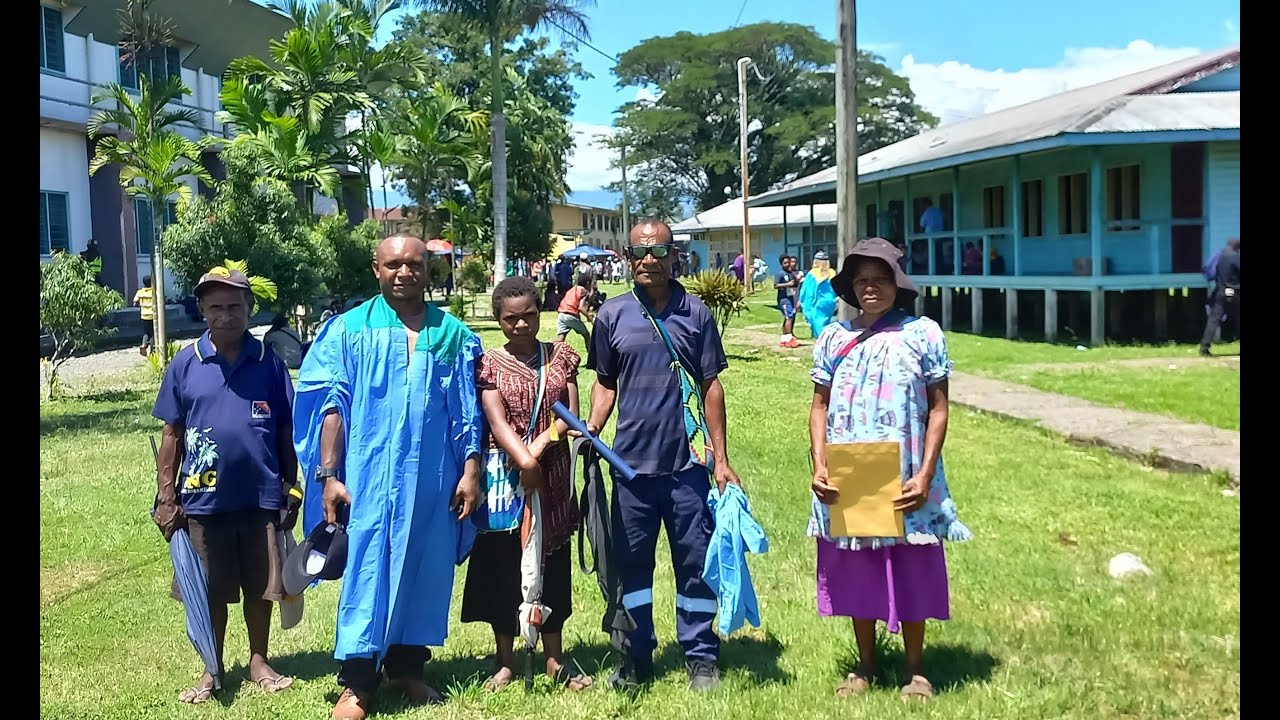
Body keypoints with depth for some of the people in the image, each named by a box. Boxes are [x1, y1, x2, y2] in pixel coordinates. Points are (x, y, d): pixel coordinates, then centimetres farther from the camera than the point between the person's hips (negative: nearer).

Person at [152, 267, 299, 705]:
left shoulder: (268, 362, 0)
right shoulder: (186, 364, -1)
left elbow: (286, 431, 4)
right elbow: (171, 434, 3)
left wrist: (290, 491, 4)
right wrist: (166, 497, 0)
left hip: (262, 497, 0)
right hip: (204, 499, 0)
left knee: (261, 586, 10)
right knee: (211, 591, 12)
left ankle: (259, 662, 28)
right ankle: (214, 670, 28)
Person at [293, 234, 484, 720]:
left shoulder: (452, 334, 6)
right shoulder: (349, 330, 1)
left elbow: (468, 411, 8)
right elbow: (331, 406, -2)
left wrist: (471, 470, 2)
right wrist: (328, 475, -7)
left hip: (433, 478, 3)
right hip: (370, 475, -2)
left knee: (425, 569, 10)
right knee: (367, 570, 1)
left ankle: (407, 668, 25)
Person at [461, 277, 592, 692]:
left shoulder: (560, 357, 6)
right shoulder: (490, 364, -1)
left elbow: (571, 414, 0)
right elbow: (497, 421, -12)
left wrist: (541, 442, -17)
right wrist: (525, 461, -25)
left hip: (553, 475, 2)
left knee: (553, 561, 9)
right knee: (503, 565, 5)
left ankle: (554, 658, 21)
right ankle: (506, 661, 18)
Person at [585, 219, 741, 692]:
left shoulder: (696, 314, 1)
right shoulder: (612, 315, 3)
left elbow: (710, 387, 3)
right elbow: (605, 384, 10)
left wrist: (720, 458, 1)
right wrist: (590, 431, -7)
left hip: (688, 462, -1)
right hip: (631, 462, 1)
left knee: (695, 561, 5)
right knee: (632, 561, 10)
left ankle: (701, 657, 20)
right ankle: (637, 657, 24)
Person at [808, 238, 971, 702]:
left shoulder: (923, 333, -4)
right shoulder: (834, 338, 3)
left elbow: (938, 408, -3)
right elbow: (820, 406, 7)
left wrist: (925, 474, -12)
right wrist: (819, 465, -7)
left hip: (905, 481, -2)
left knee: (911, 575, 8)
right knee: (857, 574, 12)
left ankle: (915, 670, 26)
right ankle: (864, 666, 28)